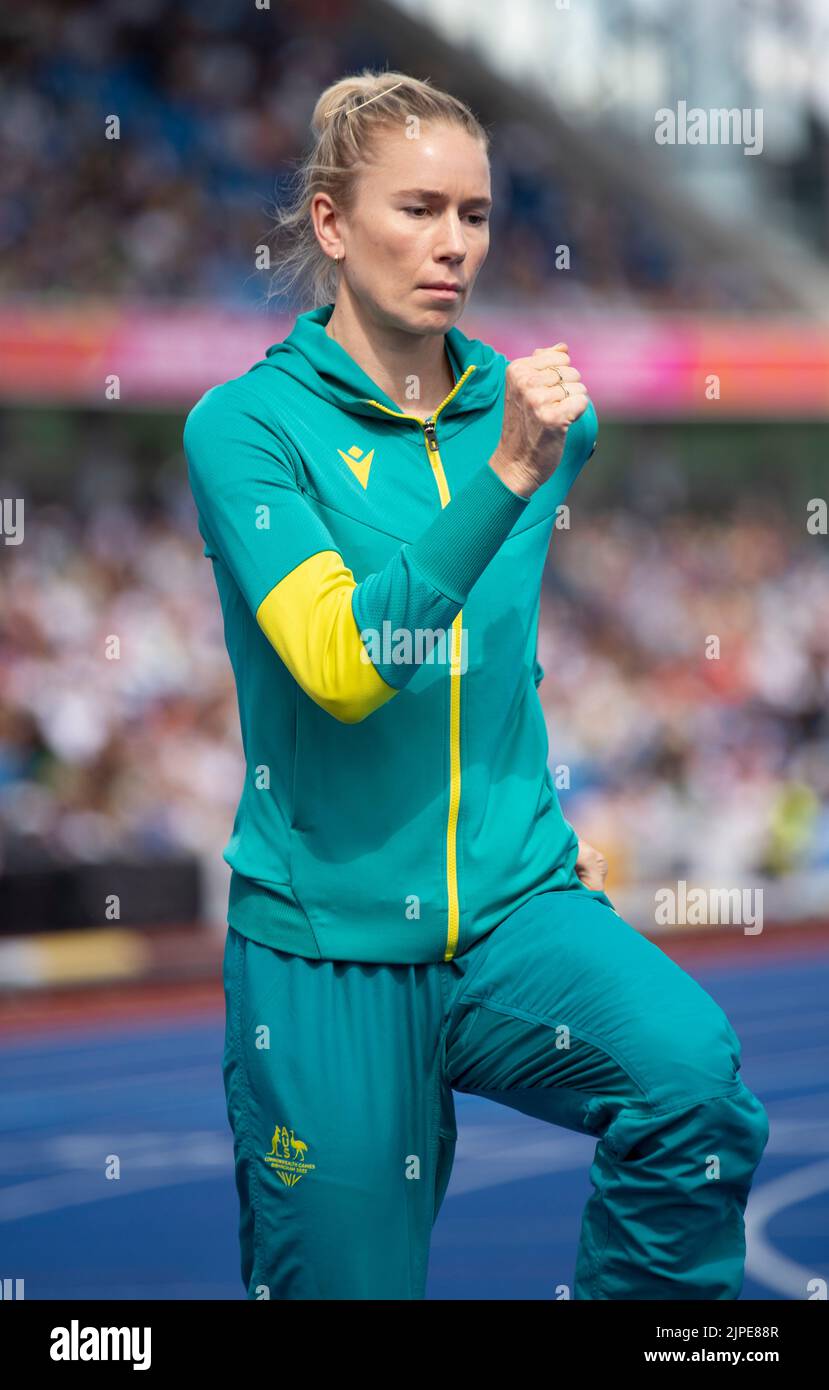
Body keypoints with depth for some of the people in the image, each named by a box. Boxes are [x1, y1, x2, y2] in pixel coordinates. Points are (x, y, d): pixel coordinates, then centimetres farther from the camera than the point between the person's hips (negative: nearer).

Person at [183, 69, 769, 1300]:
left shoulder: (529, 408, 6)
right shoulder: (250, 424, -8)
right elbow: (344, 667, -22)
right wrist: (506, 475, -26)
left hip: (515, 901, 3)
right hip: (329, 932, -3)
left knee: (693, 1072, -28)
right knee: (347, 1278, 4)